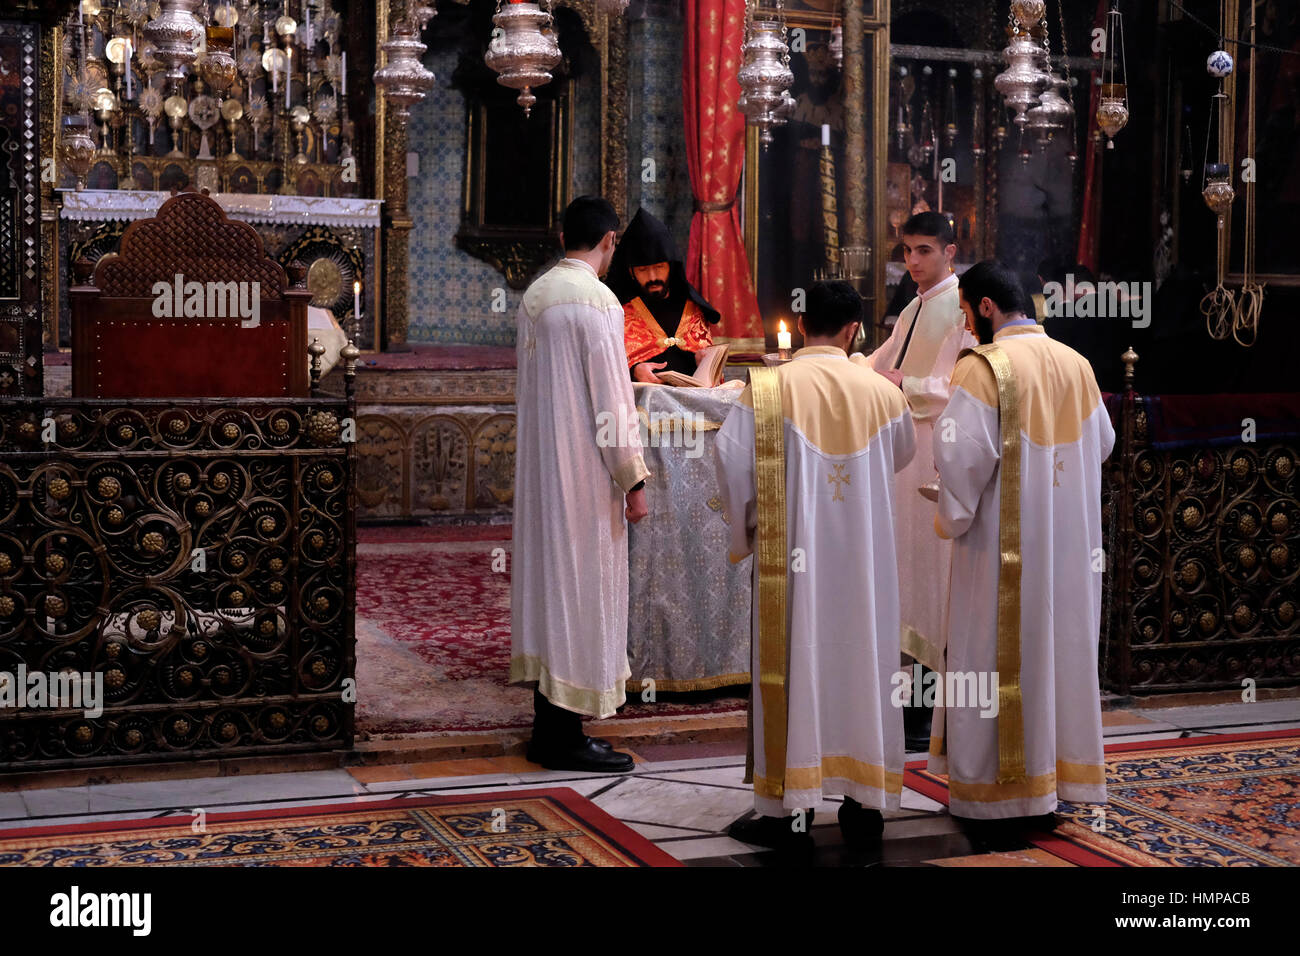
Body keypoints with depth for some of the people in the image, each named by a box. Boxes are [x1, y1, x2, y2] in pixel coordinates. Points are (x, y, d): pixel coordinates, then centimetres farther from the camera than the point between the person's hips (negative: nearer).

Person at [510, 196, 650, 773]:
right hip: (583, 471, -9)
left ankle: (549, 729, 19)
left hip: (539, 465, 9)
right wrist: (633, 481, -12)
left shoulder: (535, 294, 10)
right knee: (582, 588, -3)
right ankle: (566, 739, 3)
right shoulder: (597, 301, -16)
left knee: (547, 579, 12)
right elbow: (611, 401, -17)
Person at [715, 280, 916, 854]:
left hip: (792, 557, -2)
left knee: (794, 666, 4)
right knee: (862, 661, 11)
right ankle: (865, 806, 18)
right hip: (864, 561, 2)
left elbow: (731, 462, -10)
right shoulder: (883, 393, 0)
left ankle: (791, 812, 7)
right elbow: (902, 454, 17)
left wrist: (745, 531, 6)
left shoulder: (767, 389, -9)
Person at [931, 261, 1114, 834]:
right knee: (1059, 645, 14)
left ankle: (995, 789, 9)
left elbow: (962, 451, -21)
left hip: (1004, 540, -6)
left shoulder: (981, 367, -14)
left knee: (997, 656, 2)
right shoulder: (1075, 365, 7)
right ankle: (1058, 778, 22)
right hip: (1069, 543, 6)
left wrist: (952, 517, -7)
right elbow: (1103, 441, 15)